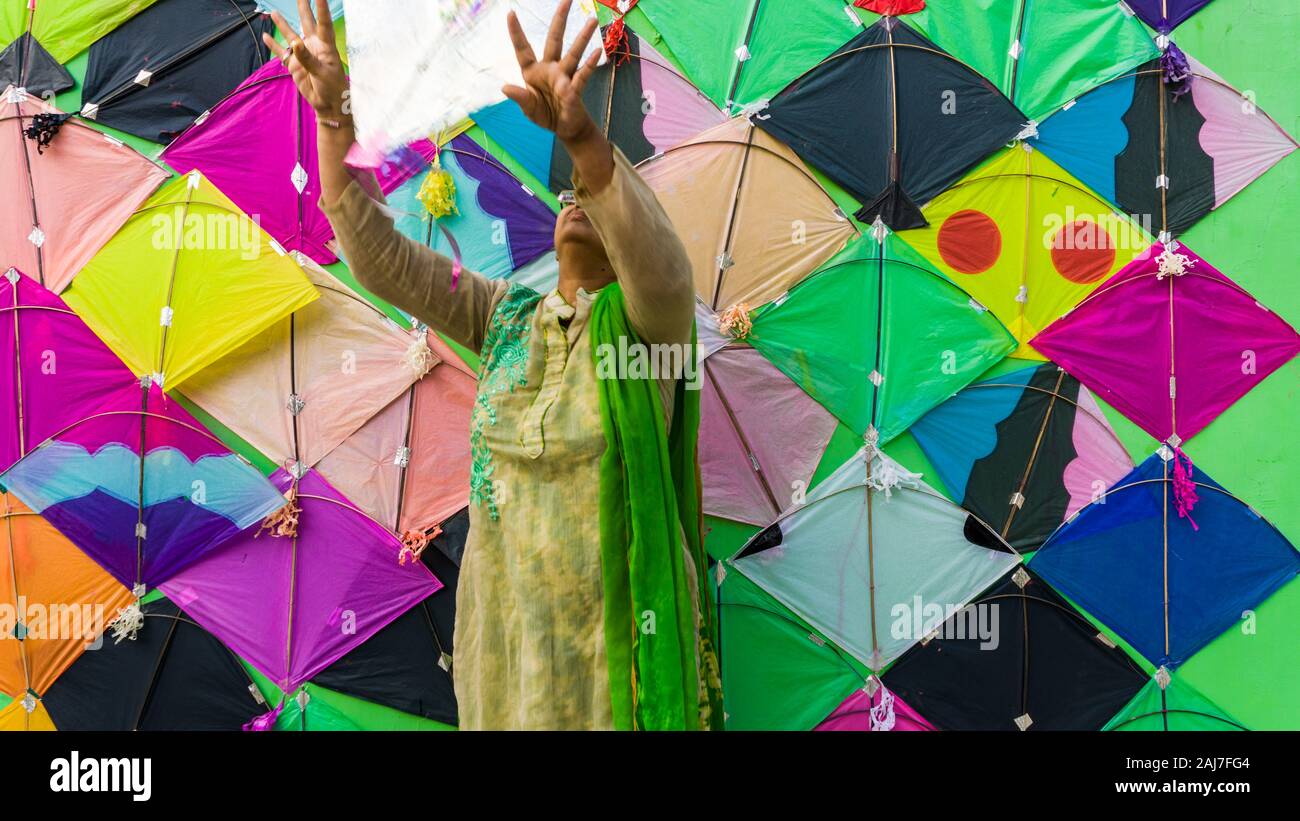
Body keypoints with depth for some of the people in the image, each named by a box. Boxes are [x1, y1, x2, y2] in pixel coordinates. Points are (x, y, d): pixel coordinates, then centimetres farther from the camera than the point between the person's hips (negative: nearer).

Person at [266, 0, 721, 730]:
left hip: (616, 630, -4)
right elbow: (379, 258, 0)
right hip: (504, 620, 4)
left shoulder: (647, 319, -8)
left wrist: (581, 135, -46)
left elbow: (660, 265, -31)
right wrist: (333, 116, -11)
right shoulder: (504, 316, 5)